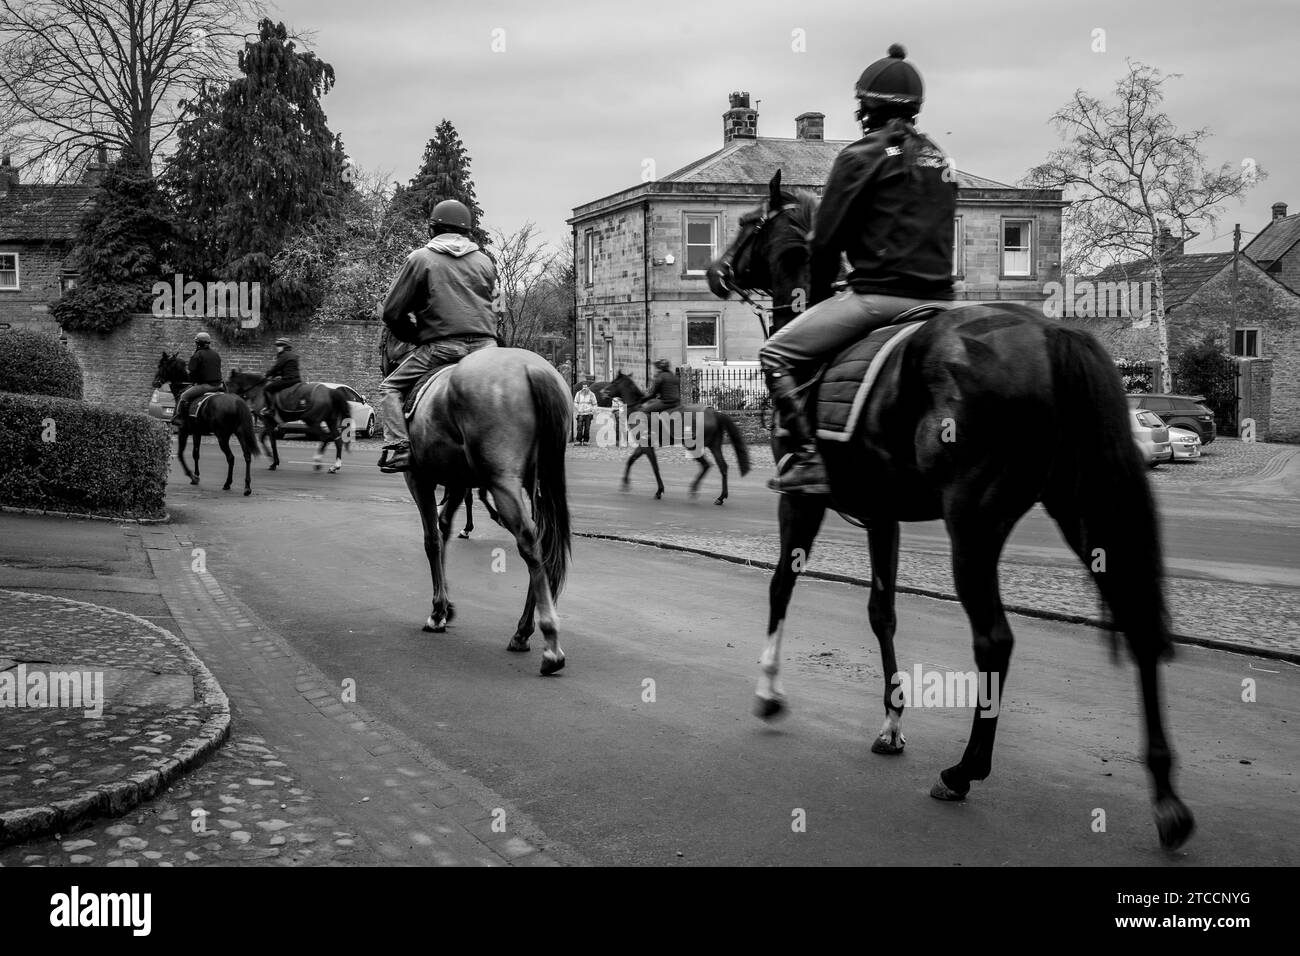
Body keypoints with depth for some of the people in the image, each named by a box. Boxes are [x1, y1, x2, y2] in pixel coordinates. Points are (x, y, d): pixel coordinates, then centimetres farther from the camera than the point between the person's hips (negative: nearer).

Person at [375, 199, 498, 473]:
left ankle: (398, 447, -11)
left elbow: (392, 312, 3)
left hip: (440, 346, -4)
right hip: (485, 344, 4)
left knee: (390, 388, 7)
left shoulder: (420, 258, 4)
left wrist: (416, 337, 18)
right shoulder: (485, 261, 16)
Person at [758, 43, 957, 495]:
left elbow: (826, 240, -2)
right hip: (937, 299, 8)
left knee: (776, 354, -1)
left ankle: (807, 458, -12)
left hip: (877, 295, -7)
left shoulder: (861, 155, -2)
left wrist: (817, 298, 11)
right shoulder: (940, 159, 20)